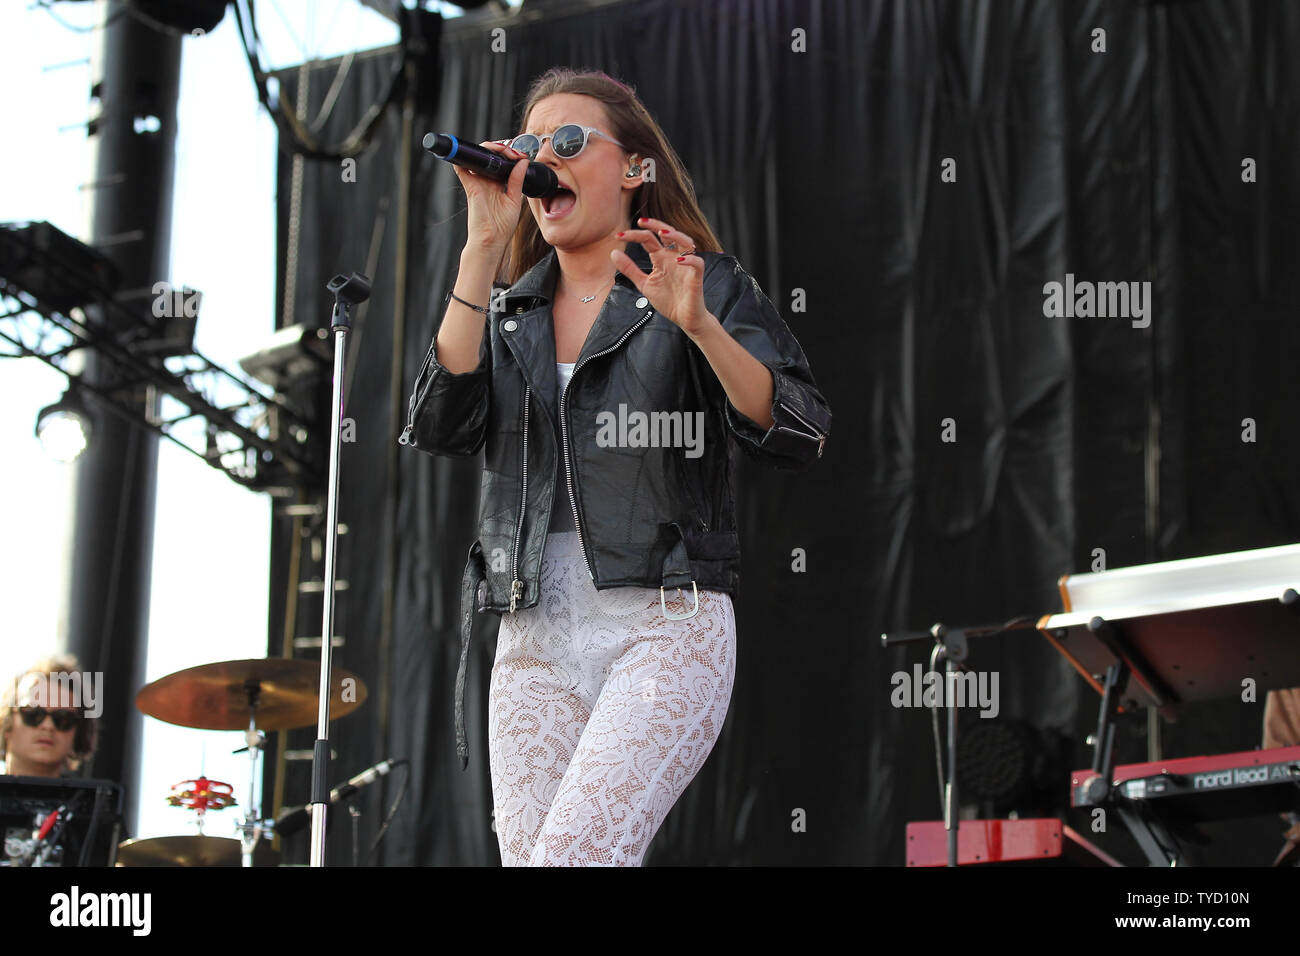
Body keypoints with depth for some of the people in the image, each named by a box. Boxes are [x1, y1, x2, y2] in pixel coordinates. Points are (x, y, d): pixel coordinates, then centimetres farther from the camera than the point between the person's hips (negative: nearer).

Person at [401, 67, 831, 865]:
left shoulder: (709, 286, 5)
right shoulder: (507, 311, 16)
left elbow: (799, 436, -7)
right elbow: (437, 429, -3)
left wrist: (699, 324, -23)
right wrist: (484, 246, -6)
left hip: (666, 627, -5)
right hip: (536, 641, 5)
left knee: (569, 855, -22)